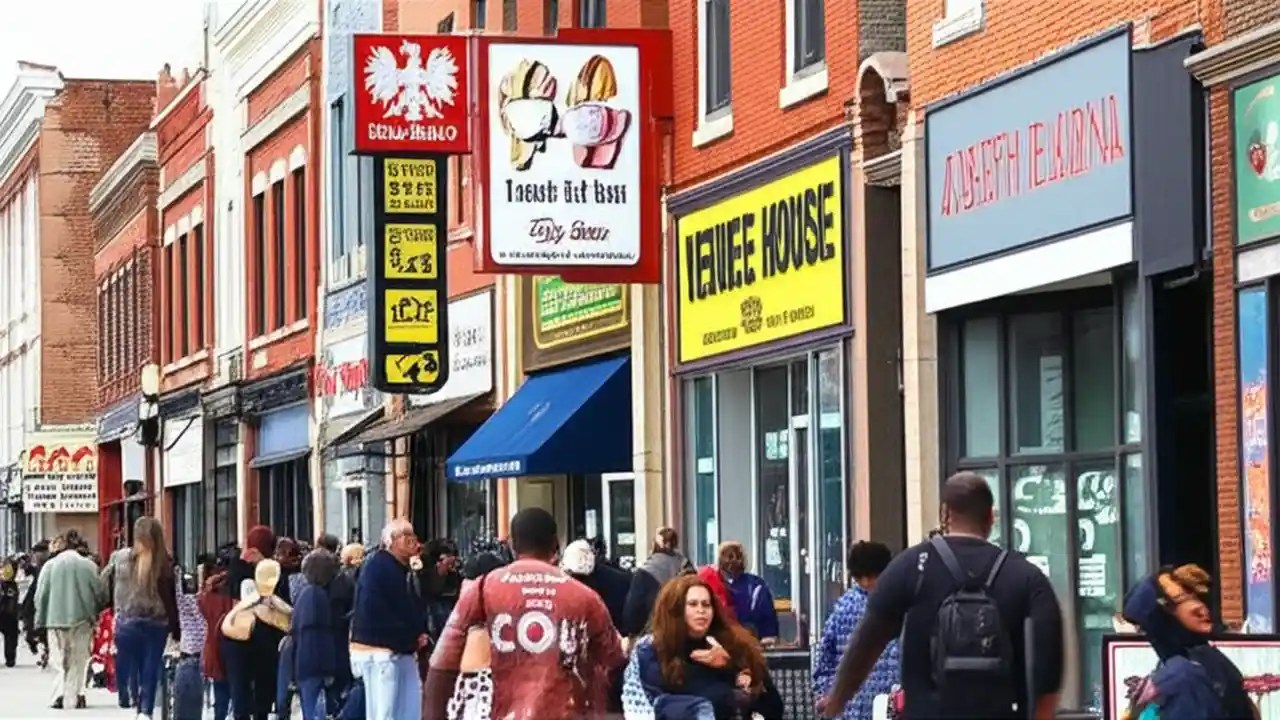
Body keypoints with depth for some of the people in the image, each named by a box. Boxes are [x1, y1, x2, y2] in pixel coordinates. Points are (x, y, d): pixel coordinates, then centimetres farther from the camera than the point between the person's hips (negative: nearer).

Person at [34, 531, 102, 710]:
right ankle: (75, 694, 3)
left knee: (59, 660, 8)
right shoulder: (88, 565, -3)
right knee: (78, 659, 9)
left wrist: (40, 621, 6)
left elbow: (40, 595, -2)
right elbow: (98, 593, -3)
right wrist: (95, 615, 10)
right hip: (82, 620, 0)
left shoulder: (50, 566, -3)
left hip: (56, 620, 0)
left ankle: (59, 694, -6)